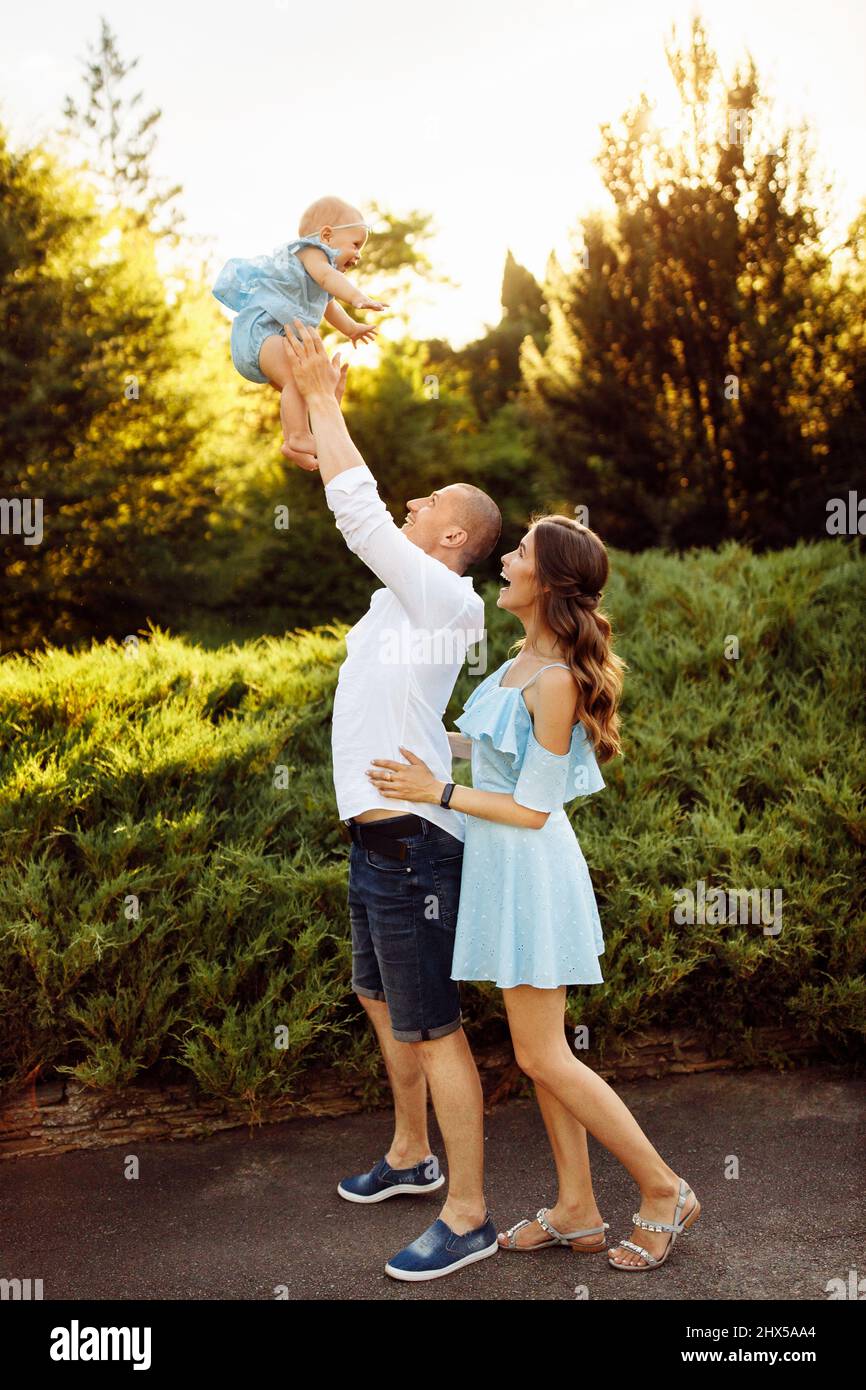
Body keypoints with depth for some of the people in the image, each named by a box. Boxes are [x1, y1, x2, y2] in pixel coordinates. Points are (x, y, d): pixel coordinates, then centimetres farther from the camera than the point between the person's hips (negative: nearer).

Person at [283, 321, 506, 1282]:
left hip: (412, 838, -10)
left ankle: (468, 1215, 4)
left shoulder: (445, 598, -14)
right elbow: (354, 506, 18)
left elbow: (357, 509, -19)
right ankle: (411, 1155, 39)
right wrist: (312, 407, 11)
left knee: (431, 1026, -5)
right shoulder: (400, 592, 11)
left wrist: (322, 398, -10)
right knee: (382, 1000, 22)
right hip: (378, 834, 10)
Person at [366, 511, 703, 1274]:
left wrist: (436, 792, -16)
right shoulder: (530, 657, 5)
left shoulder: (556, 681, -23)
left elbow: (532, 809, -20)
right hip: (508, 867, 9)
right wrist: (422, 738, 23)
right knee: (543, 1051, 15)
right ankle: (577, 1210, 26)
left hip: (529, 867, -9)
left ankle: (664, 1191, 14)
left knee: (545, 1058, 0)